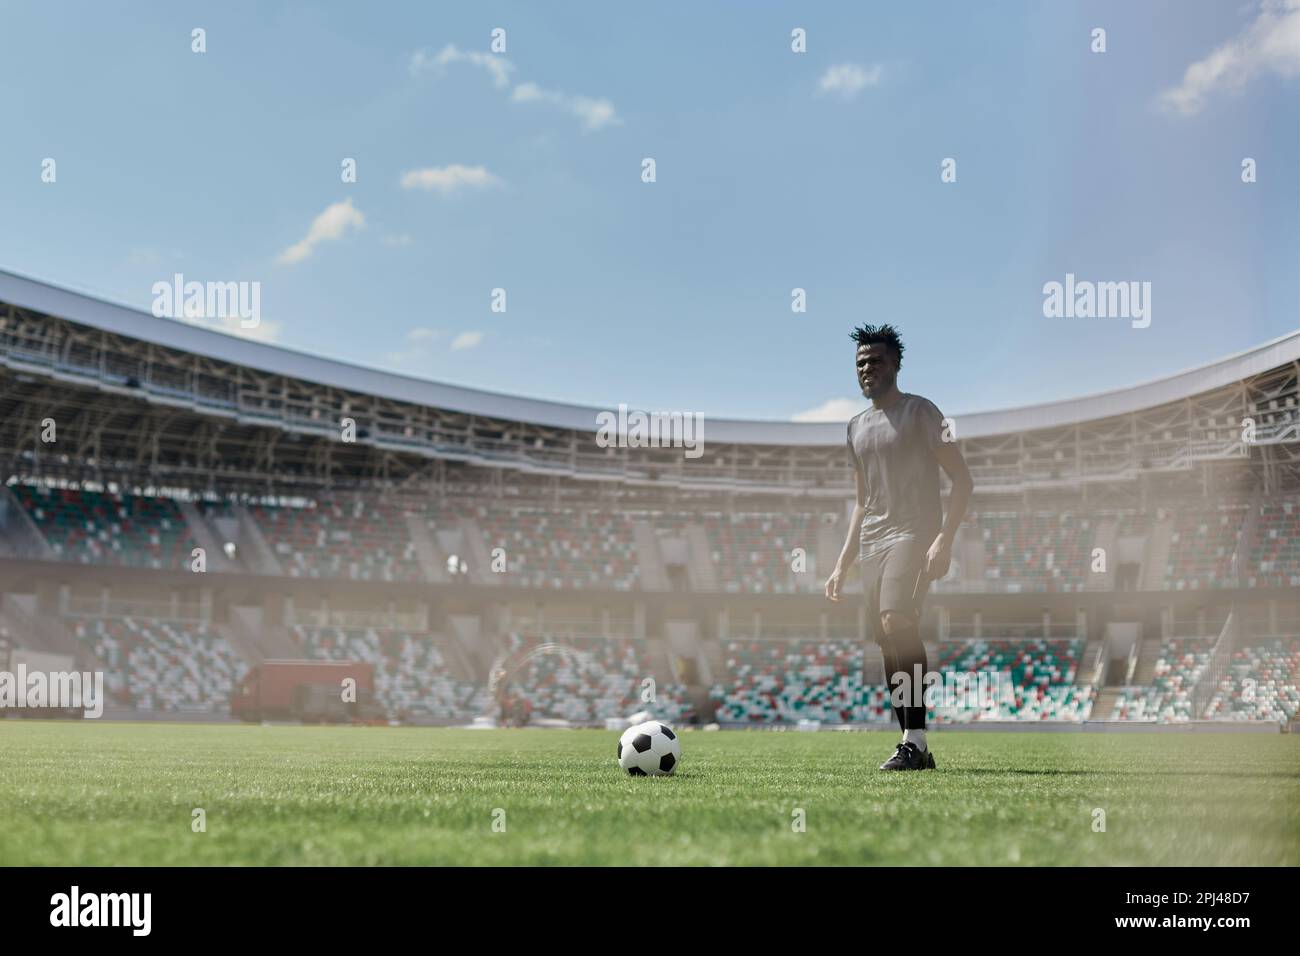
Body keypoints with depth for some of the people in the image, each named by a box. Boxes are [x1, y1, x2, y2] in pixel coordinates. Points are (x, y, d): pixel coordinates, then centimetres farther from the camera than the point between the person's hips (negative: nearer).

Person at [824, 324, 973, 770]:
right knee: (888, 645, 3)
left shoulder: (919, 411, 0)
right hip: (871, 545, 7)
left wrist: (944, 537, -18)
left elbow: (962, 480, -5)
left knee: (896, 623, -26)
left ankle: (915, 741, -24)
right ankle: (914, 748, 7)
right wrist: (842, 564, 20)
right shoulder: (857, 427, 21)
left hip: (913, 537, -7)